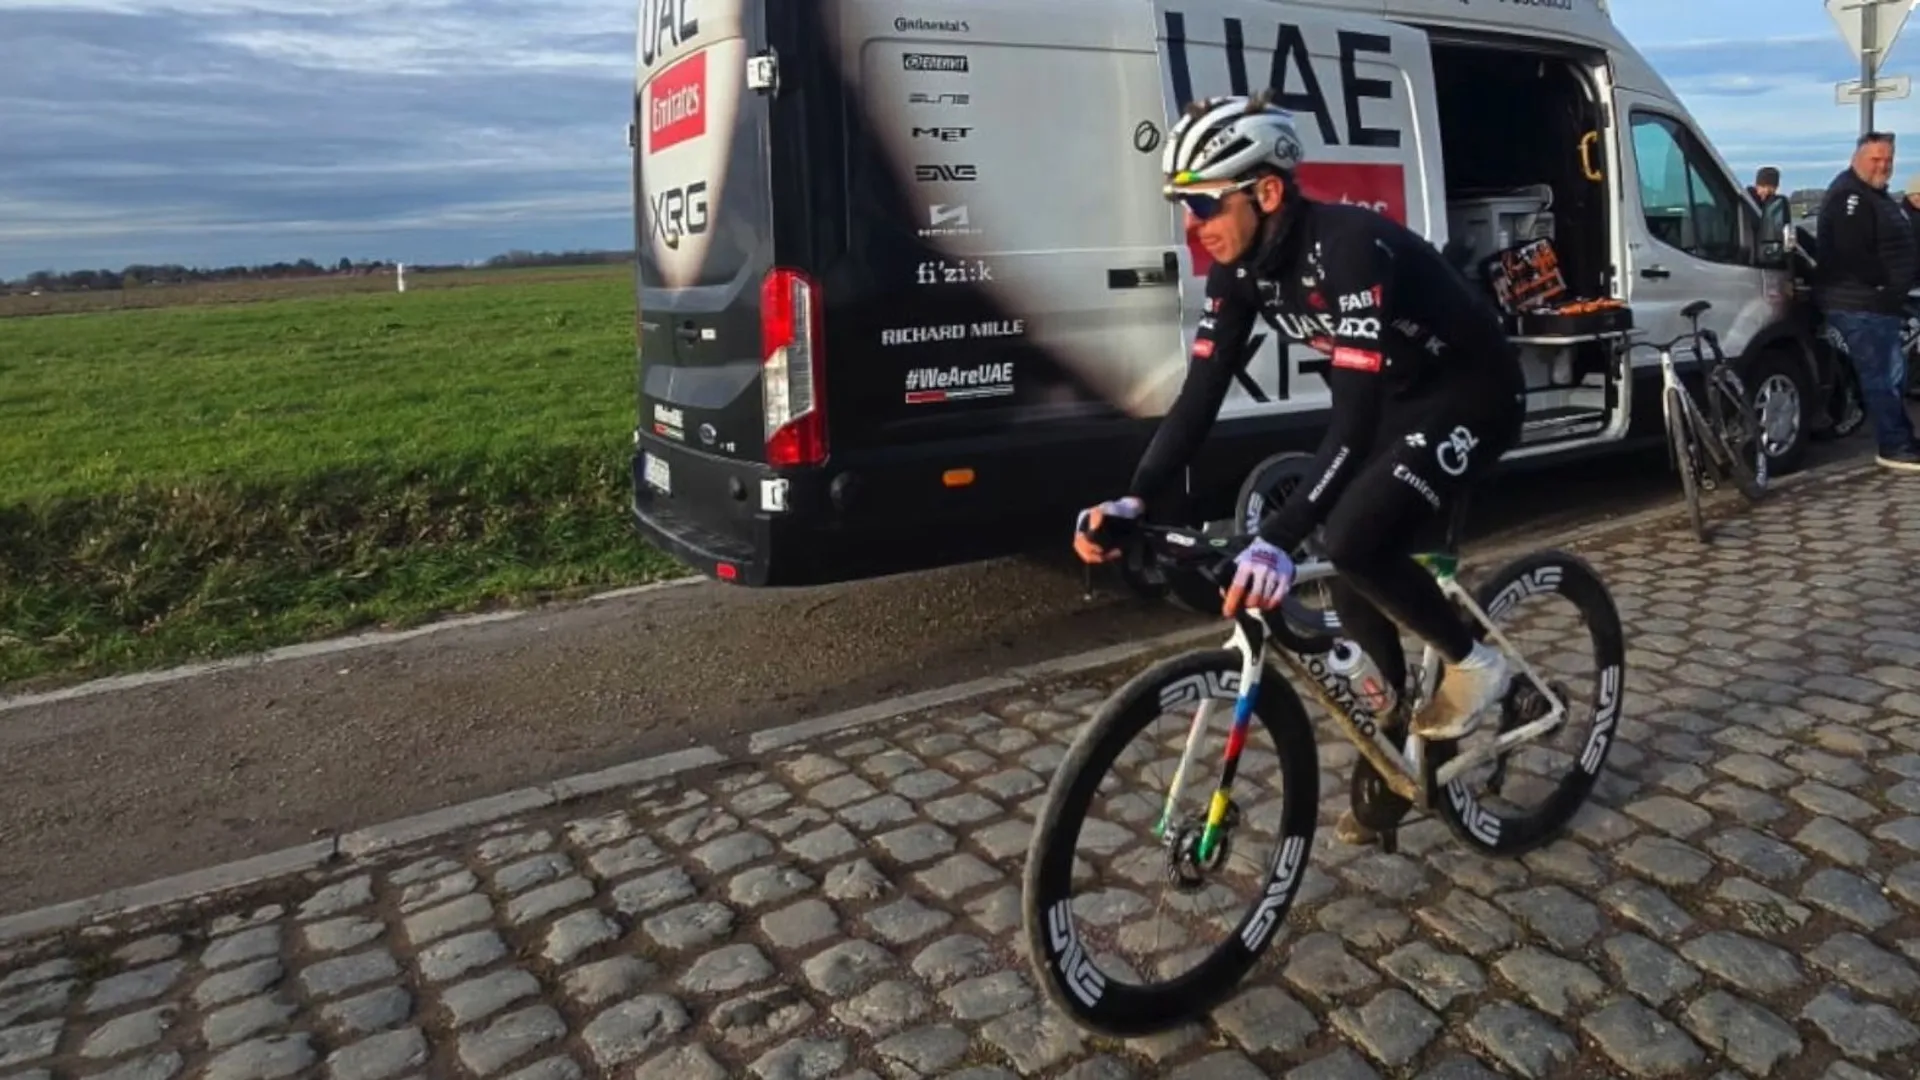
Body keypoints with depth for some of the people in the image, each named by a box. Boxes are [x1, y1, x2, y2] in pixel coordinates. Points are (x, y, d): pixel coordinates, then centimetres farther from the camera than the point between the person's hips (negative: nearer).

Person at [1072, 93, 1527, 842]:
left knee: (1353, 542, -27)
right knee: (1355, 591, 5)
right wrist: (1135, 501, -28)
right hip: (1397, 397, 8)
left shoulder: (1351, 249, -34)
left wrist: (1278, 539, -49)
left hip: (1473, 395, -7)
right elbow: (1201, 395, -14)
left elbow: (1353, 419, -40)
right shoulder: (1240, 270, -11)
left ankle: (1473, 662, 0)